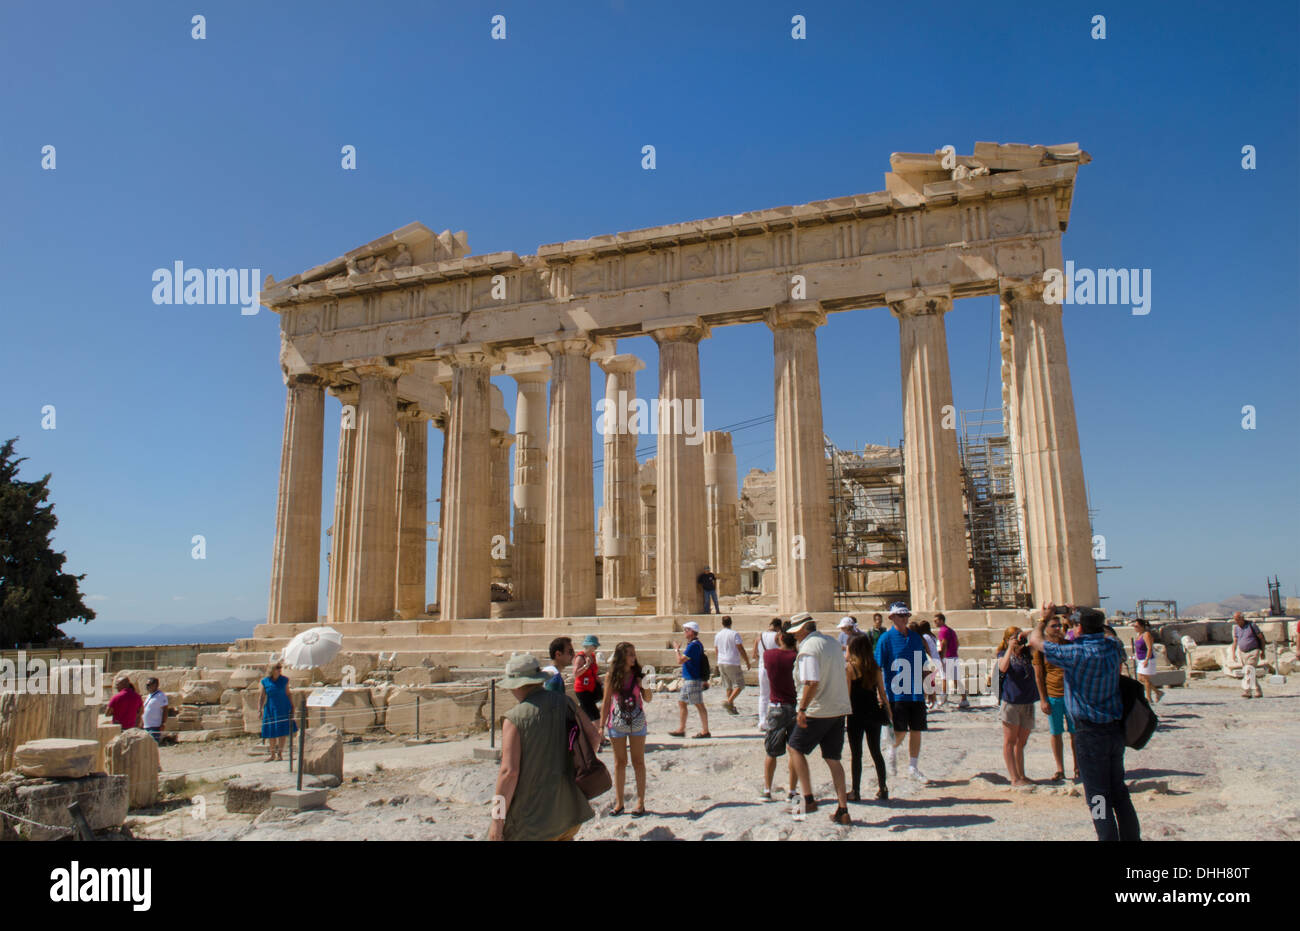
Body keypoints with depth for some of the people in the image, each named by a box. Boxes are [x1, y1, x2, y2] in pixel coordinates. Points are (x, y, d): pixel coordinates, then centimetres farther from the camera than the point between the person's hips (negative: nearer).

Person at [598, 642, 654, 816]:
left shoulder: (638, 674, -2)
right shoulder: (611, 676, -3)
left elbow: (647, 699, -2)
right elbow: (606, 702, 2)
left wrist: (647, 685, -20)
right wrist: (602, 725, 1)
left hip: (637, 722, 0)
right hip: (617, 723, 0)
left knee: (638, 762, 4)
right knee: (619, 762, 9)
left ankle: (640, 802, 11)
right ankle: (619, 802, 18)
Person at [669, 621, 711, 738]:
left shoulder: (693, 645, -19)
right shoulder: (693, 644, 14)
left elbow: (680, 660, -21)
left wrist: (677, 649, -3)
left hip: (693, 680, -10)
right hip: (688, 680, 10)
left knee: (699, 705, -4)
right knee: (681, 703, 12)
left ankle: (705, 731, 2)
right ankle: (681, 730, 17)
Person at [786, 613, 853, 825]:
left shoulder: (807, 648, -15)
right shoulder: (832, 643, 13)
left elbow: (812, 683, -24)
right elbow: (844, 677, 21)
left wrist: (802, 709, -19)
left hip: (818, 712, -8)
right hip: (839, 709, 8)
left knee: (795, 748, 9)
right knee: (833, 759, 13)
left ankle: (808, 799, 2)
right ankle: (843, 811, 11)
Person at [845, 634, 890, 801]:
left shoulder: (849, 668, -9)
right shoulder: (875, 668, 3)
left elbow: (846, 695, -11)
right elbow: (882, 694, 5)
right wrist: (888, 713, 13)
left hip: (856, 715, -4)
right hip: (874, 715, 4)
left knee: (855, 754, 4)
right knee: (876, 752, 15)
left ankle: (855, 791, 8)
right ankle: (883, 789, 18)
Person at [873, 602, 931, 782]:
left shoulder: (916, 637, 10)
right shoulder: (886, 639, -6)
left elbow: (921, 666, 19)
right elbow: (878, 668, -6)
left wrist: (924, 689, 13)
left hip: (916, 693, 5)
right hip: (896, 693, -5)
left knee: (916, 730, 7)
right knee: (900, 731, -7)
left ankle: (913, 767, 20)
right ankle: (892, 750, 25)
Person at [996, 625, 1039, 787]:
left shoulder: (1026, 653, 10)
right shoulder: (1003, 654, -2)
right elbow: (1003, 667, -21)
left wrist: (1025, 638, -9)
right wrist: (1010, 648, -21)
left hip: (1028, 703, 5)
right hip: (1010, 702, -5)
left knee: (1021, 742, 13)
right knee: (1010, 742, 1)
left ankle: (1021, 776, 22)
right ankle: (1014, 778, 4)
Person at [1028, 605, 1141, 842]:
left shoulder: (1075, 654, -21)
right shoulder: (1113, 648, -2)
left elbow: (1035, 640, -10)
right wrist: (1082, 614, 24)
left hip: (1091, 733, -7)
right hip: (1116, 728, 7)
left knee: (1098, 797, 3)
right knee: (1119, 792, 19)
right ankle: (1132, 836, 26)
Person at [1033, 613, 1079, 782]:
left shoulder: (1069, 645, 3)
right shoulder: (1040, 648, -3)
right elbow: (1038, 676, -1)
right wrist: (1043, 700, -5)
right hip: (1052, 696, -2)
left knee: (1075, 732, 7)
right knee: (1056, 733, 5)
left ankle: (1077, 768, 20)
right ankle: (1060, 770, 16)